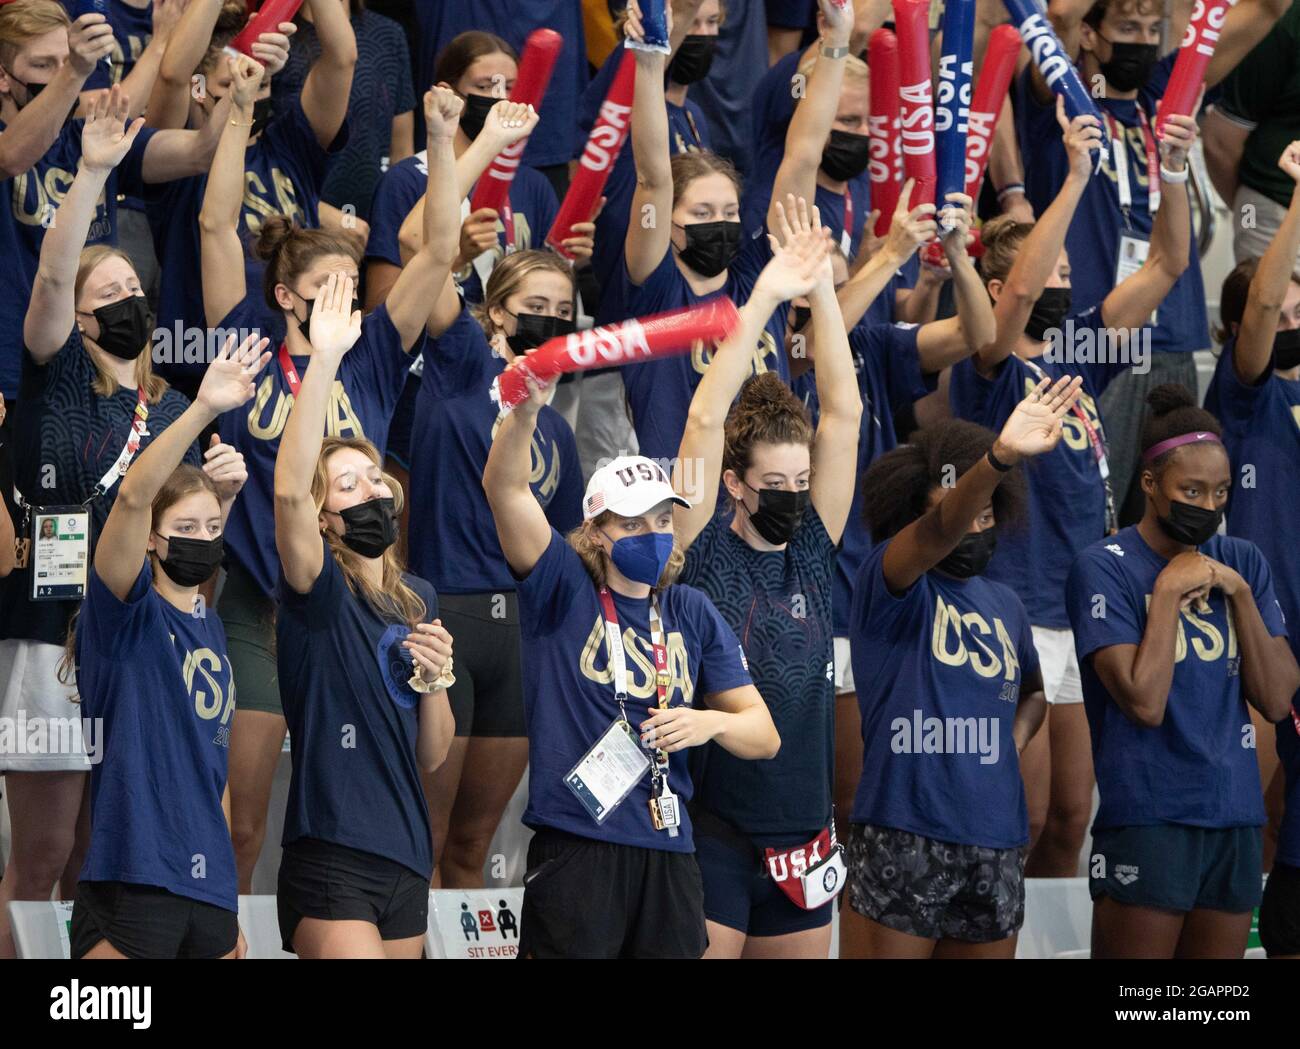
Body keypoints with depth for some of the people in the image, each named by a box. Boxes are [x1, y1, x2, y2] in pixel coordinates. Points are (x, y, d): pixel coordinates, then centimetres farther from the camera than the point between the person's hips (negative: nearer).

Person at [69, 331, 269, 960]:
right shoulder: (127, 615, -3)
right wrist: (203, 409, -33)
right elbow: (133, 497, -22)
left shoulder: (212, 629, 16)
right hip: (132, 881, -7)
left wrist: (230, 908, 19)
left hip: (209, 885, 7)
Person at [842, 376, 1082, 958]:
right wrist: (999, 457, -42)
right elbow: (938, 534, -25)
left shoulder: (1004, 604, 16)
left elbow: (1032, 693, 33)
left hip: (997, 839, 6)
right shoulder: (887, 579, -3)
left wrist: (1012, 741, 9)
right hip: (903, 836, -6)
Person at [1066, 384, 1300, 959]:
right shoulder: (1104, 567, -6)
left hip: (1235, 817, 5)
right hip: (1147, 819, -5)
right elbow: (1144, 702, -15)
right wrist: (1170, 591, -11)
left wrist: (1239, 593, -4)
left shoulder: (1242, 562, 10)